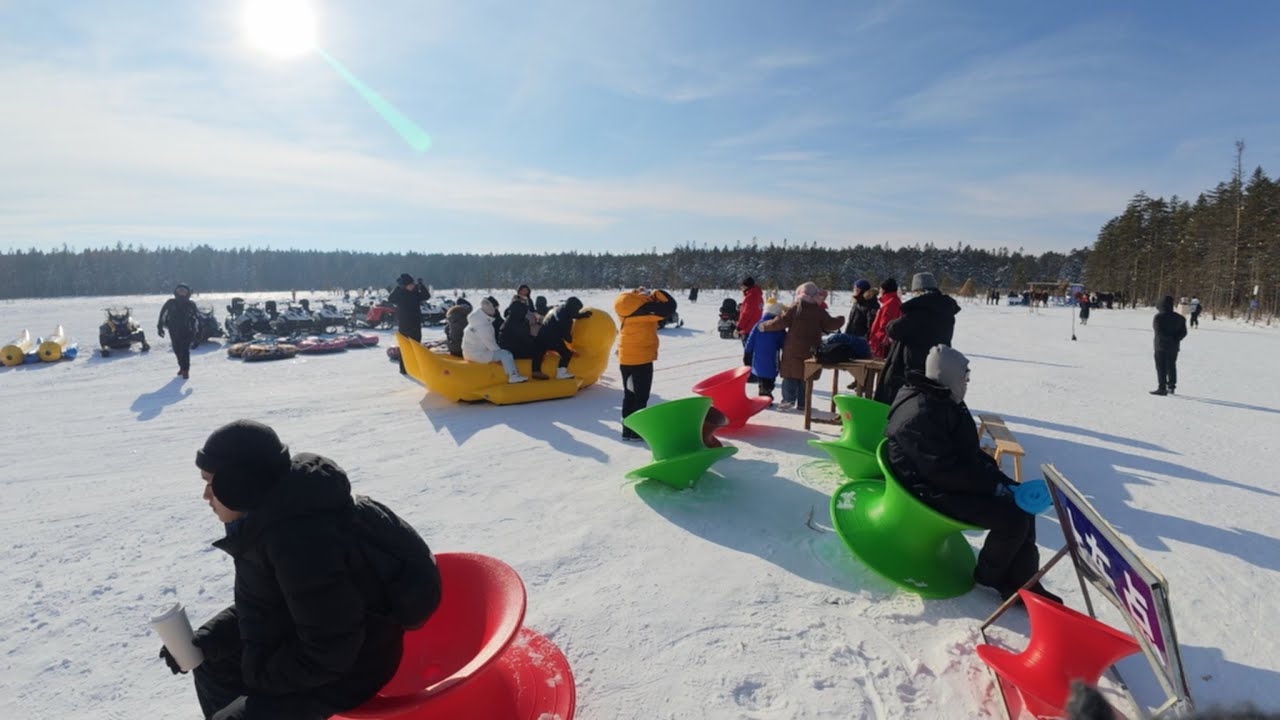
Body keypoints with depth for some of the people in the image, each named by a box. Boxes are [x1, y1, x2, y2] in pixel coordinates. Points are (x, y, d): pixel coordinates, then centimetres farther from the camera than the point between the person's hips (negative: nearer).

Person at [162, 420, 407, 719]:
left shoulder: (298, 539, -35)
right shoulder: (267, 512, -3)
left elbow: (329, 652, -28)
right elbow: (258, 601, 12)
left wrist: (260, 675, -14)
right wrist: (203, 640, 2)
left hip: (347, 663, -10)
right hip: (301, 635, 10)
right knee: (212, 659, 21)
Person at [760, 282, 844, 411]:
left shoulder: (794, 308, -4)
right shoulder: (820, 311, 2)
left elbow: (781, 322, -10)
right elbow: (830, 325, 3)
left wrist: (765, 326, 2)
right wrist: (841, 319, 24)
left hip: (793, 349, -2)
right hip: (811, 350, 2)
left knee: (790, 375, 3)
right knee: (805, 376, 11)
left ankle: (788, 399, -8)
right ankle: (802, 403, 13)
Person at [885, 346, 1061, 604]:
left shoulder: (947, 401, 10)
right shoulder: (919, 415, -25)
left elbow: (968, 449, 19)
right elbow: (944, 469, -27)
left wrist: (995, 474, 4)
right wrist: (992, 485, -19)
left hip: (956, 477, 11)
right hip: (933, 491, -11)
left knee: (1021, 502, 6)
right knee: (1012, 519, -18)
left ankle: (1021, 582, 13)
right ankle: (988, 576, 10)